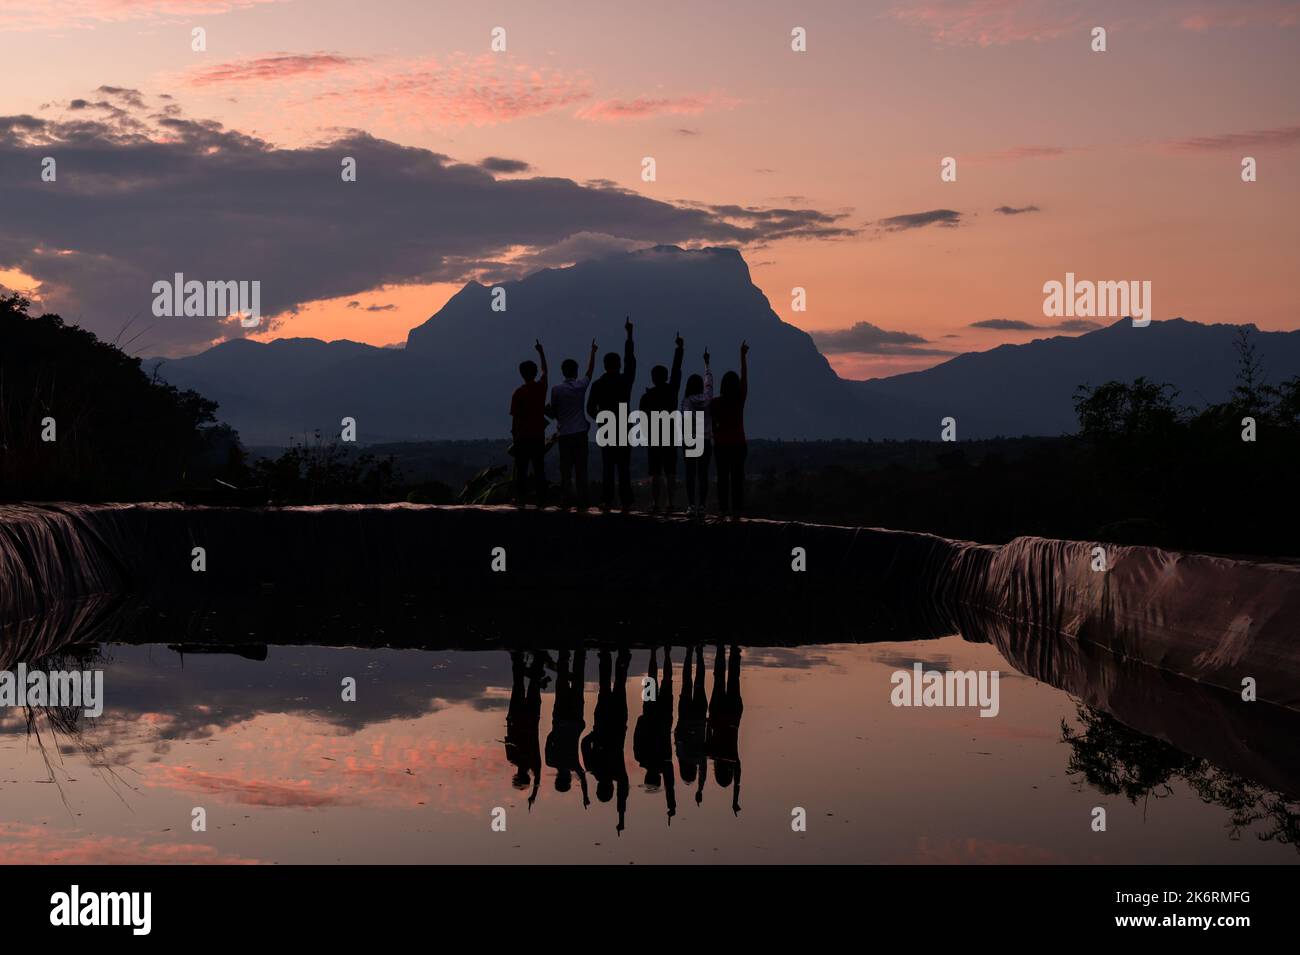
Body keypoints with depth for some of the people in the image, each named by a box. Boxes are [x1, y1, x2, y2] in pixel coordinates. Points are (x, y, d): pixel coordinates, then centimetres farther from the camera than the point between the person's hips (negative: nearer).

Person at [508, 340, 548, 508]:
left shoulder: (519, 393, -7)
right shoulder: (541, 387, 2)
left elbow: (515, 417, -7)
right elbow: (545, 370, 21)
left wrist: (514, 435, 2)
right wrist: (541, 352, 32)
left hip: (523, 436, -3)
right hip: (539, 435, 3)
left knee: (521, 469, 1)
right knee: (539, 469, 6)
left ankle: (520, 499, -2)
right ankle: (541, 500, 3)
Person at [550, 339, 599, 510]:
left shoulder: (556, 390, -4)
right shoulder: (581, 385, -1)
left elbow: (553, 413, 2)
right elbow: (590, 370, 16)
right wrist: (593, 352, 28)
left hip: (564, 433, 0)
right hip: (580, 432, 0)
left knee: (565, 469, 2)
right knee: (581, 469, 1)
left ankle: (566, 501, -2)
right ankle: (582, 501, -2)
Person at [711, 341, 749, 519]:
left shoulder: (716, 403, -7)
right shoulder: (740, 399, -6)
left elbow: (713, 425, -1)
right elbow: (745, 376, 2)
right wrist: (743, 356, 9)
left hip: (721, 444, 0)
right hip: (738, 443, 0)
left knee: (723, 477, 3)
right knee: (737, 477, 2)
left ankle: (724, 509, -1)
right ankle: (736, 509, -3)